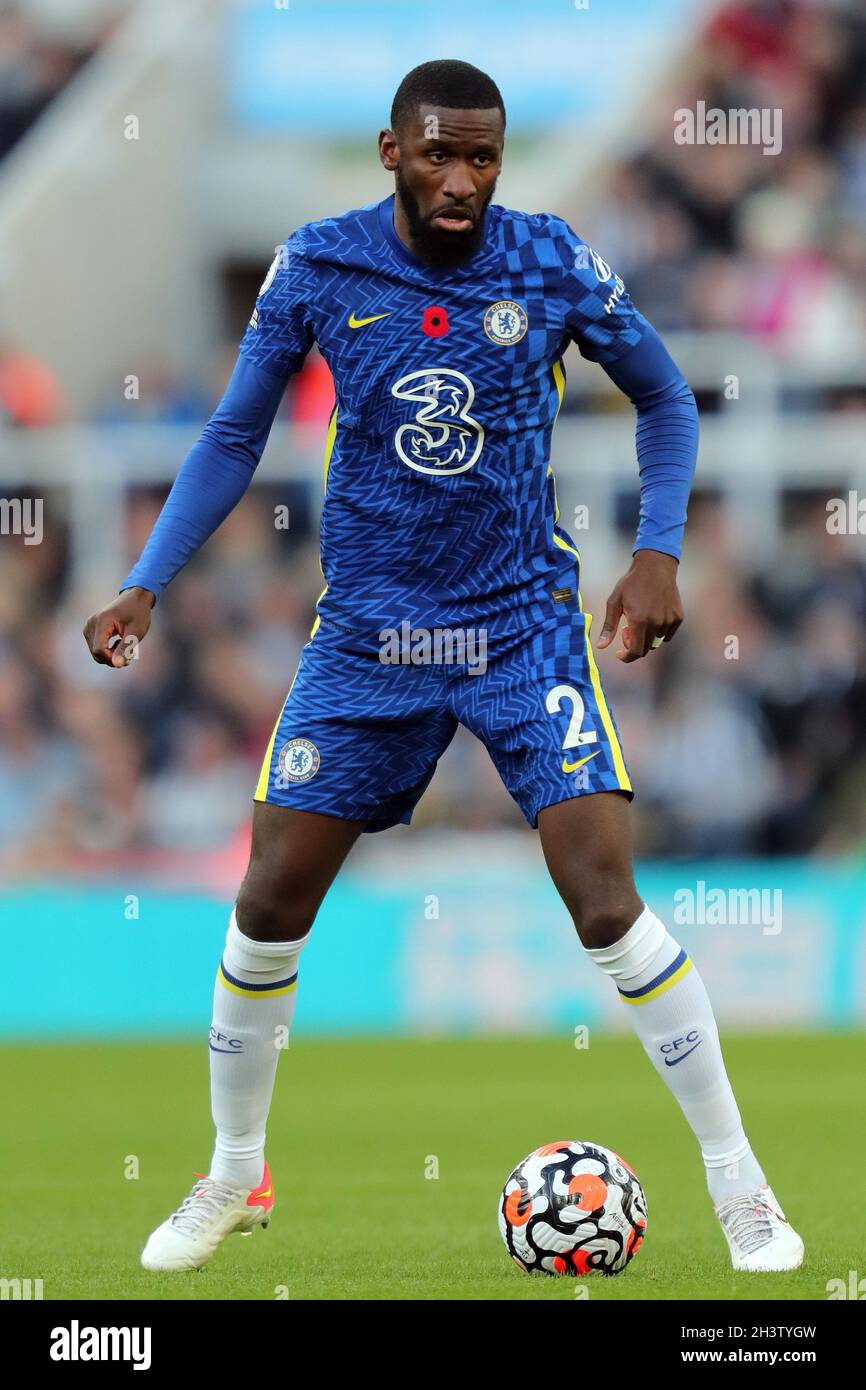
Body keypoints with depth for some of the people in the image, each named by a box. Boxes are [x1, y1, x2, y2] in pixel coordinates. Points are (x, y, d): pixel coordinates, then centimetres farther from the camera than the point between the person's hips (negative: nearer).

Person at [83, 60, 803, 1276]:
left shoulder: (553, 263, -8)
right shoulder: (315, 270, -7)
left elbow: (664, 400, 6)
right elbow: (235, 436, 4)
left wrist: (658, 555, -6)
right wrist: (146, 583, -5)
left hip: (527, 623, -2)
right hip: (366, 631, 2)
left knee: (605, 894, -15)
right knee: (270, 906, -1)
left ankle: (737, 1178, -4)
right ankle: (234, 1177, 21)